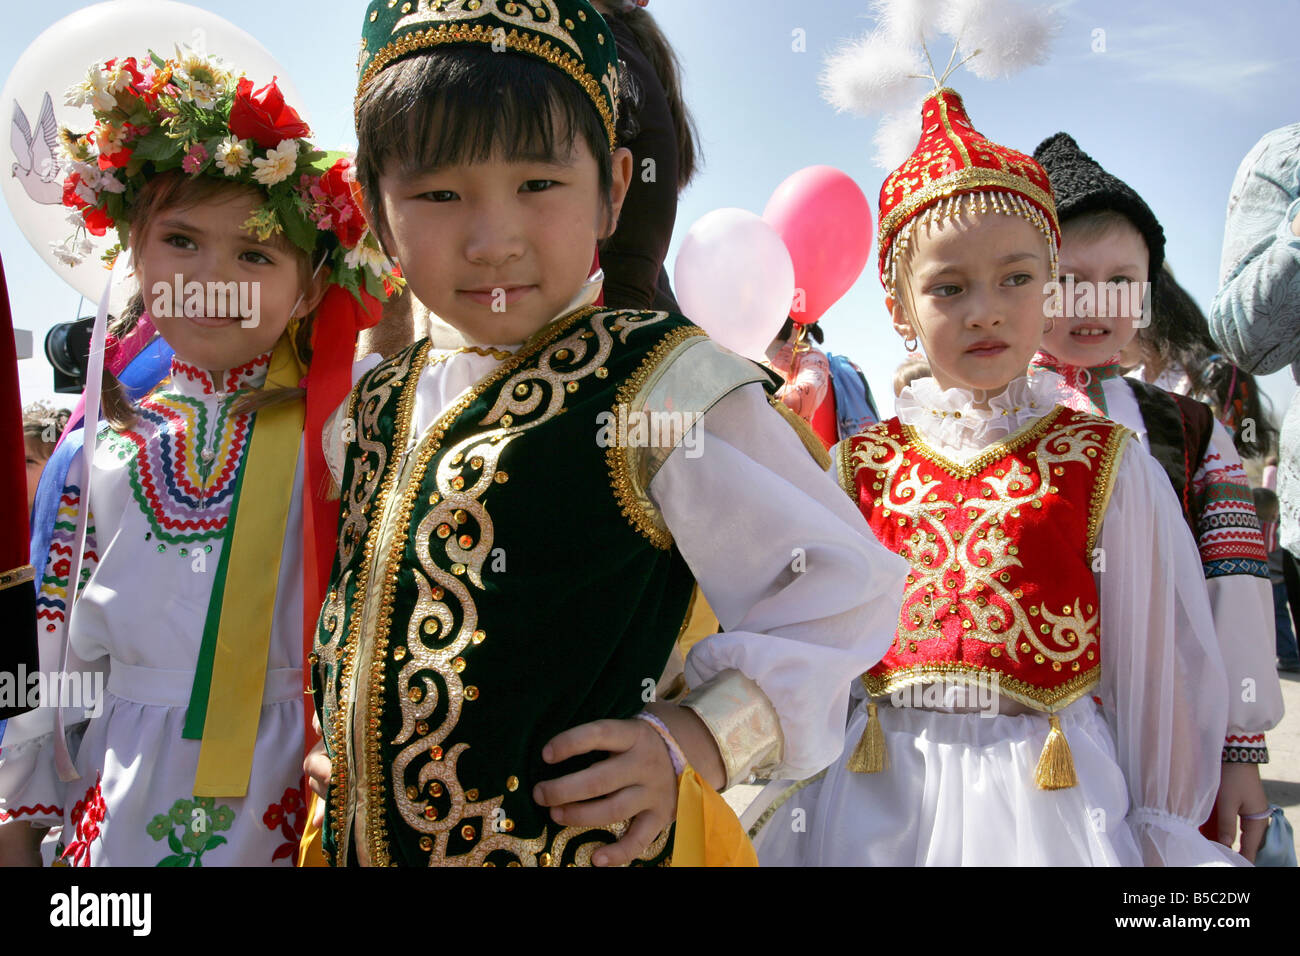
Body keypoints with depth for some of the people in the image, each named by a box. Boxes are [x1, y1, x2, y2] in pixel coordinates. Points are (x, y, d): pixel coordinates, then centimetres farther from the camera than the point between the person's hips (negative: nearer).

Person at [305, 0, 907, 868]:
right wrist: (341, 732, 6)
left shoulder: (661, 388, -17)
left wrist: (698, 743, -17)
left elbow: (838, 581, -13)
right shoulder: (376, 410, 1)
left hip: (579, 841, -5)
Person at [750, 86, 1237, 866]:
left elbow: (1160, 675, 2)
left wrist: (1160, 831, 5)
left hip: (1053, 792, -1)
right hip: (879, 800, 2)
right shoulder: (860, 467, 1)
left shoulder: (1106, 466, -4)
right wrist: (797, 798, 12)